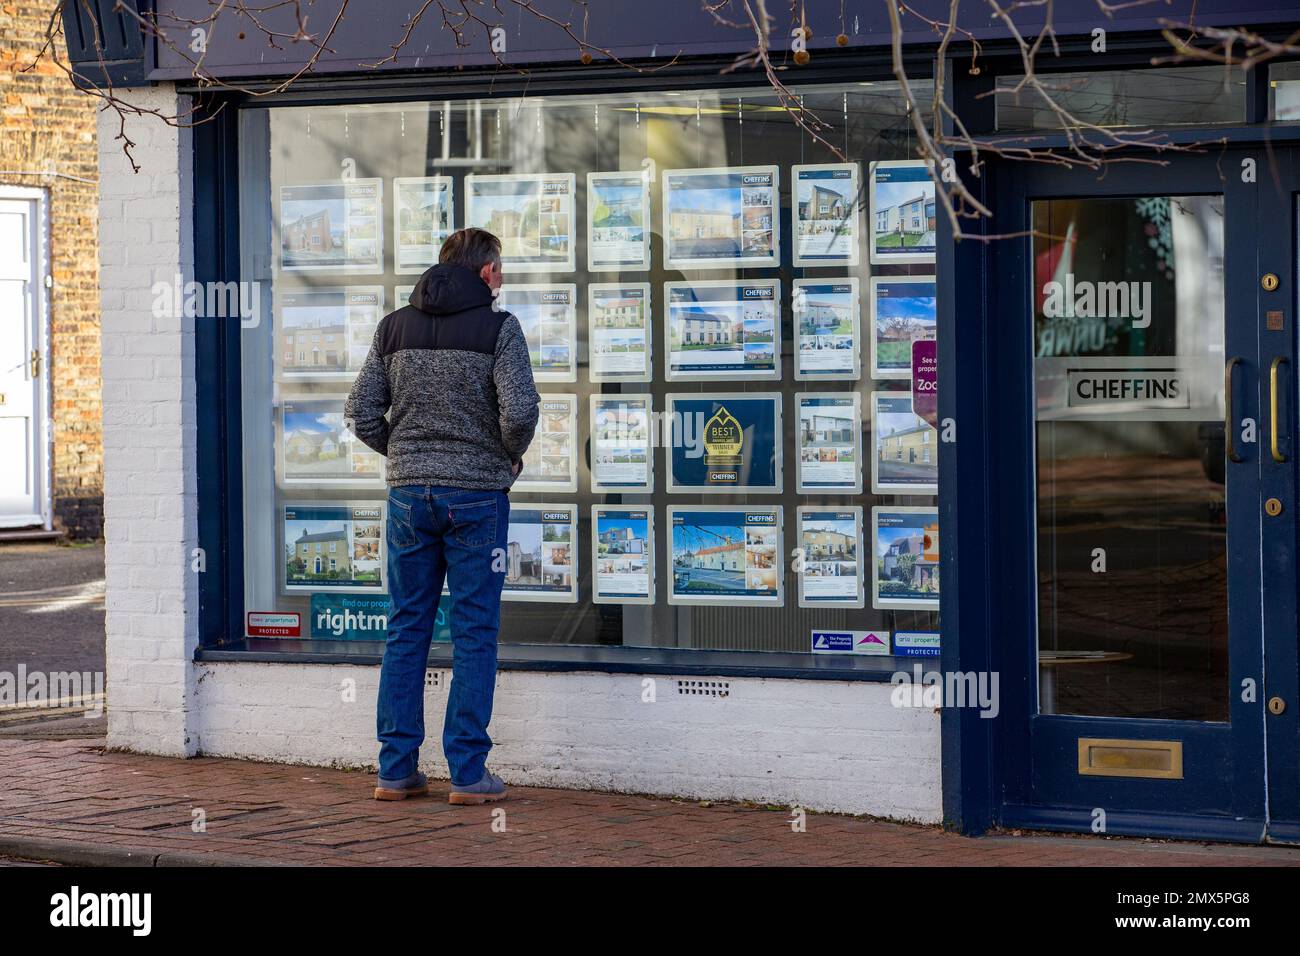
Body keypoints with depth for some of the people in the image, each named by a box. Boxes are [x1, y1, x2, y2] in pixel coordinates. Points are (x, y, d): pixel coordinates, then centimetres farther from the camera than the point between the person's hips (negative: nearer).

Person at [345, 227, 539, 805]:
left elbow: (361, 412, 5)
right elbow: (519, 410, -16)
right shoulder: (497, 328, -7)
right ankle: (468, 772, 1)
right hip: (477, 495, -4)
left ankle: (396, 768, 11)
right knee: (474, 633, 2)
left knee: (406, 629, 10)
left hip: (409, 492, 4)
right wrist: (510, 457, 2)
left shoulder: (394, 328, 7)